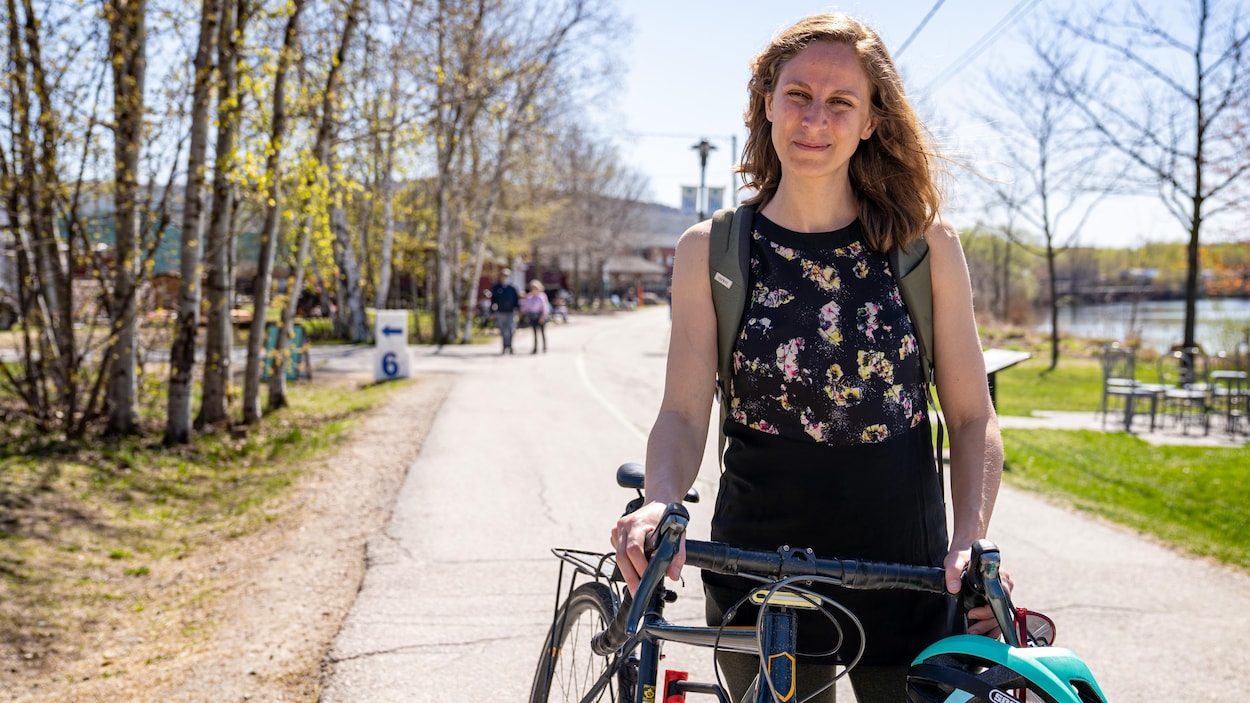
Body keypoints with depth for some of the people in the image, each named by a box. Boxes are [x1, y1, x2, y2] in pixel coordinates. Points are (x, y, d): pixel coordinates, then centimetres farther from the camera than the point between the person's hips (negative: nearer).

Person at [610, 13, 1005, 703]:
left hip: (908, 581, 1)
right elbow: (683, 412, -6)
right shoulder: (708, 250, -2)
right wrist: (658, 504, -26)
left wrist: (970, 540, -16)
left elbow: (972, 417, -1)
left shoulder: (926, 245, -2)